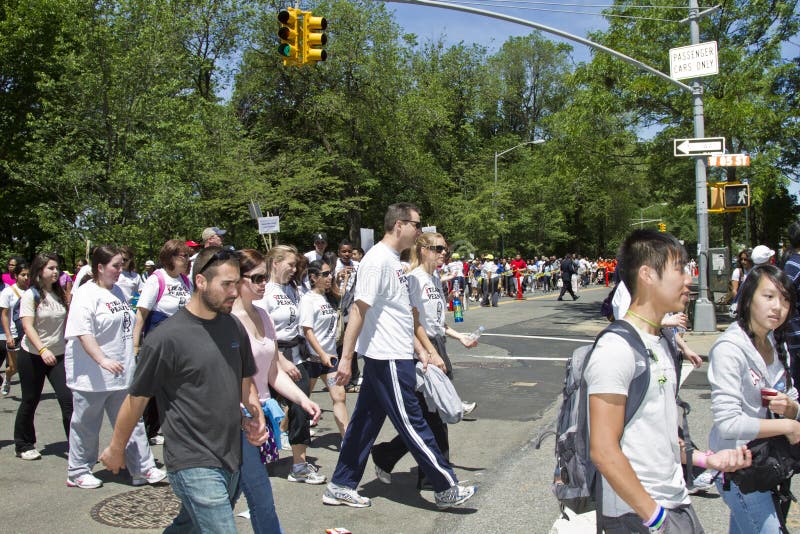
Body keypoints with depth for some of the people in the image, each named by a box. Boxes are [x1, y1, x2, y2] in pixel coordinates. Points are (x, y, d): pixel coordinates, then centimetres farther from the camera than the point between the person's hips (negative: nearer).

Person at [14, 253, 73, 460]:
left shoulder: (60, 294, 6)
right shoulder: (31, 295, -9)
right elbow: (28, 326, -18)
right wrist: (43, 350, -30)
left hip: (58, 355, 4)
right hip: (33, 356, -3)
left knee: (68, 400, -7)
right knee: (30, 401, 9)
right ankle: (23, 445, 28)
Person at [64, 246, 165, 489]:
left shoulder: (118, 291, 11)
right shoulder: (85, 295, -14)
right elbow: (83, 333, -23)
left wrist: (134, 355, 20)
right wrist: (103, 360, -31)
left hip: (122, 371, 7)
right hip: (93, 375, -7)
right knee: (86, 425, 8)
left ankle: (142, 469, 13)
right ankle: (78, 472, 24)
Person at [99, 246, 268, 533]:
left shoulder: (234, 327, 4)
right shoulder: (166, 338, -14)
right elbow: (136, 398, -4)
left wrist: (257, 415, 0)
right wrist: (116, 449, 7)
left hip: (231, 458, 6)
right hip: (193, 465, -6)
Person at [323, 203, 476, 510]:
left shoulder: (394, 260, 15)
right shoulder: (377, 260, -16)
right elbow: (359, 310, -20)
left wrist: (418, 349, 19)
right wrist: (345, 358, -21)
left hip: (392, 356, 10)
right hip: (387, 358, -10)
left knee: (365, 421, 14)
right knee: (412, 424, 0)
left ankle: (340, 487, 24)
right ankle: (446, 489, 12)